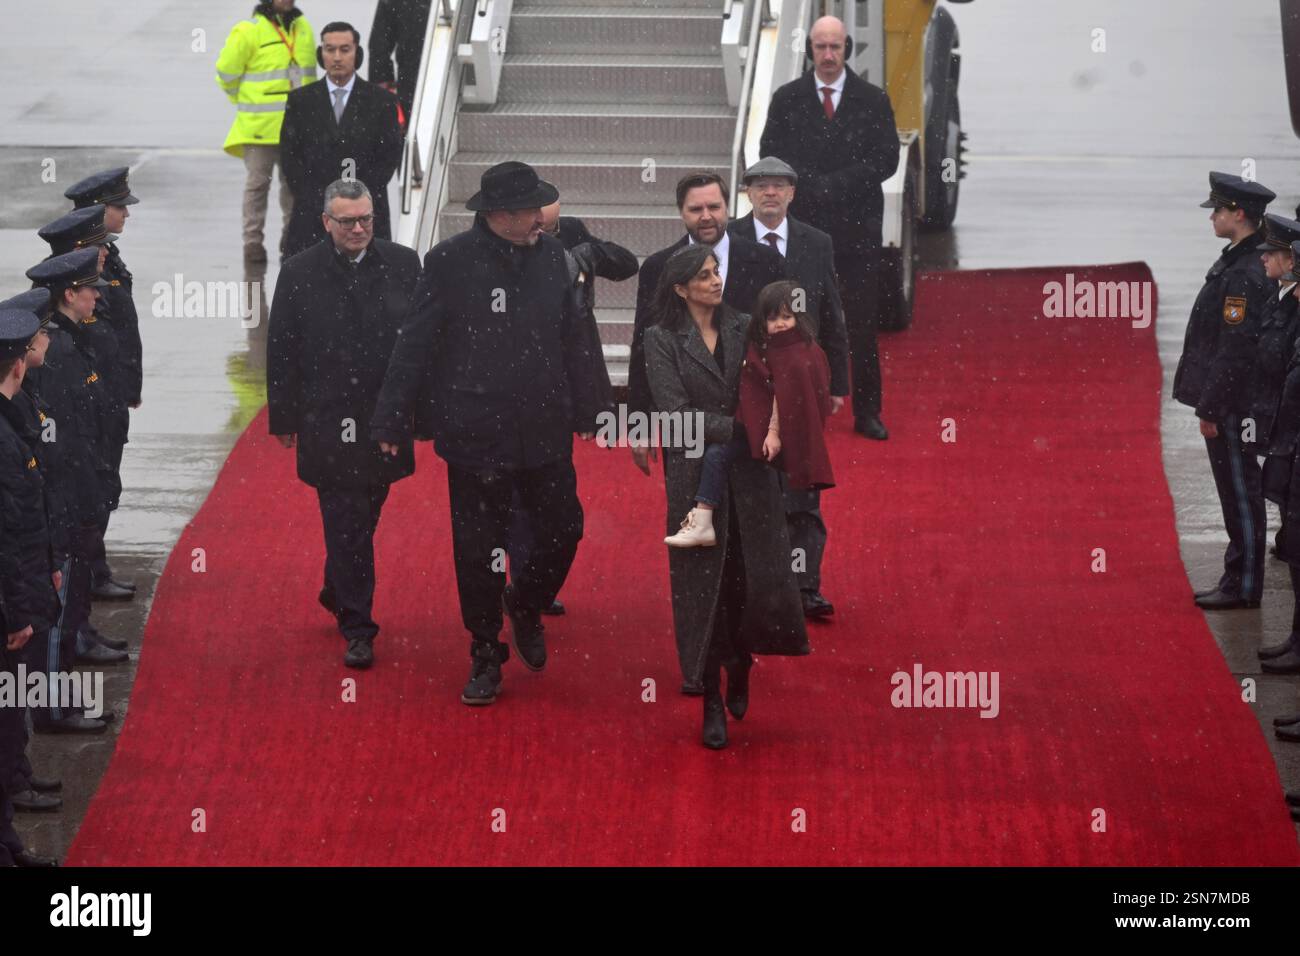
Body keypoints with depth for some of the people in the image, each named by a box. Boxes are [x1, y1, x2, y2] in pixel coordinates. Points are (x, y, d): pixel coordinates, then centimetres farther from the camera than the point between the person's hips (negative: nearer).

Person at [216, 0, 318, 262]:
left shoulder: (303, 28, 9)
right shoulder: (247, 31, -9)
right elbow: (227, 72, -1)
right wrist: (246, 102, 9)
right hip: (260, 127, -5)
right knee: (258, 182, -2)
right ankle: (253, 241, 3)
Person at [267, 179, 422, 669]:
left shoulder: (402, 265, 1)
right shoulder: (300, 274, -4)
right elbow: (281, 351, 1)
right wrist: (284, 419, 0)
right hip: (328, 422, -3)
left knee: (362, 517, 15)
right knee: (346, 525, -3)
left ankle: (337, 595, 39)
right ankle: (357, 628, 0)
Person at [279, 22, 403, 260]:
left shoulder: (381, 101, 6)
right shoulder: (300, 100, 10)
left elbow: (391, 155, 3)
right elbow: (289, 154, 6)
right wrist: (317, 199, -5)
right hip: (311, 213, 1)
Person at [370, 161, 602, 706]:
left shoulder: (551, 256, 3)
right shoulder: (450, 263, -9)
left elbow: (573, 339, 12)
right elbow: (414, 346, -6)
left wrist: (584, 412, 14)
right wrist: (391, 421, -6)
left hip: (545, 431, 3)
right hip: (475, 432, -3)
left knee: (563, 532, 3)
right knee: (478, 551, 4)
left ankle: (525, 605, 32)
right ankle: (485, 656, 19)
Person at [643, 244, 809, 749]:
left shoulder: (745, 330, 6)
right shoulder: (662, 341, -2)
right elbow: (676, 412, -11)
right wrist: (736, 428, -19)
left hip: (750, 476, 2)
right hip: (695, 476, -2)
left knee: (761, 580, -2)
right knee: (703, 587, 1)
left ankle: (740, 668, 29)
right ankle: (712, 706, 12)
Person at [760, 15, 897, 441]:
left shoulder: (873, 101, 2)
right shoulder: (787, 100, 4)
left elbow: (886, 160, -3)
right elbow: (771, 156, 2)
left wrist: (835, 183, -12)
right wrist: (811, 185, -13)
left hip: (858, 226, -1)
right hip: (802, 222, 1)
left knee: (863, 323, 0)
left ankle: (867, 412, 7)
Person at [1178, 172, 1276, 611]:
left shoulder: (1245, 274, -21)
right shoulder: (1236, 263, 12)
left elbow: (1236, 348, -23)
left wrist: (1210, 408, -20)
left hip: (1233, 408, -10)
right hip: (1228, 403, 10)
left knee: (1240, 494, -2)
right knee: (1237, 494, 15)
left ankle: (1244, 587, 4)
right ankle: (1237, 579, 23)